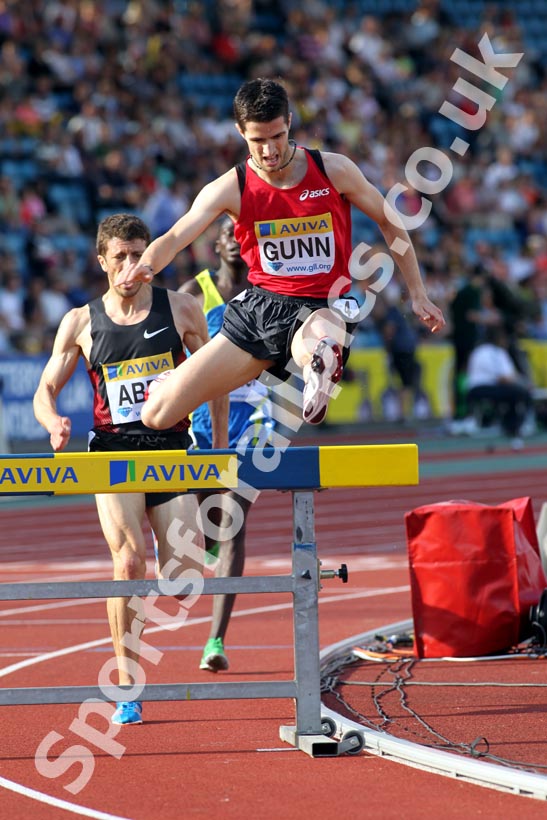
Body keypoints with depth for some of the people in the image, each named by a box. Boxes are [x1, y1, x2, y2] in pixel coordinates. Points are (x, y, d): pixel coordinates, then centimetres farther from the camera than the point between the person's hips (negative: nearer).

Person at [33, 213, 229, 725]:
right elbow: (45, 391, 9)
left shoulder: (180, 309, 4)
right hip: (113, 452, -1)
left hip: (172, 451, 1)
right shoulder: (80, 323, 4)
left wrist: (220, 451, 12)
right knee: (129, 560, -21)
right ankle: (127, 688, -13)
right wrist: (55, 424, -14)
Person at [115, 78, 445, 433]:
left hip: (323, 307, -3)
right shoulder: (230, 188, -4)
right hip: (259, 306, 3)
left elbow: (389, 221, 8)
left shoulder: (334, 170, -5)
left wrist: (417, 294, 10)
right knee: (157, 416, 4)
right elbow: (175, 237, -13)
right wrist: (146, 265, -37)